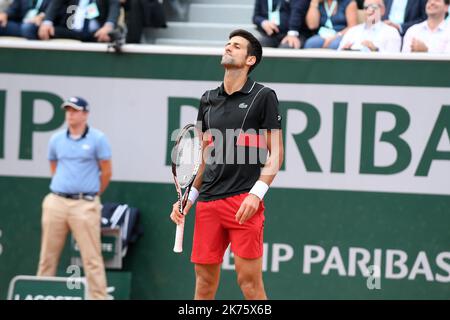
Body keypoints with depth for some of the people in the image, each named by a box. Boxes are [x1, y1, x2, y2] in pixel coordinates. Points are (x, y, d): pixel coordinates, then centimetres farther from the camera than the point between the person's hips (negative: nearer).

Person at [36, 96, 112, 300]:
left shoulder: (97, 139, -2)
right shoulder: (56, 140, 9)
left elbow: (106, 172, 2)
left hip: (85, 205, -4)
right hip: (56, 203, 4)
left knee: (92, 258, -7)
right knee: (47, 256, 7)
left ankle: (98, 297, -6)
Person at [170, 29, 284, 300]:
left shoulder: (263, 97, 1)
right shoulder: (208, 100, 17)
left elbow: (275, 153, -2)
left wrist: (256, 193, -14)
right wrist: (188, 198, 14)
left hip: (243, 201, -5)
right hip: (208, 202, 5)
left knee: (249, 280, -8)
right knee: (205, 280, 5)